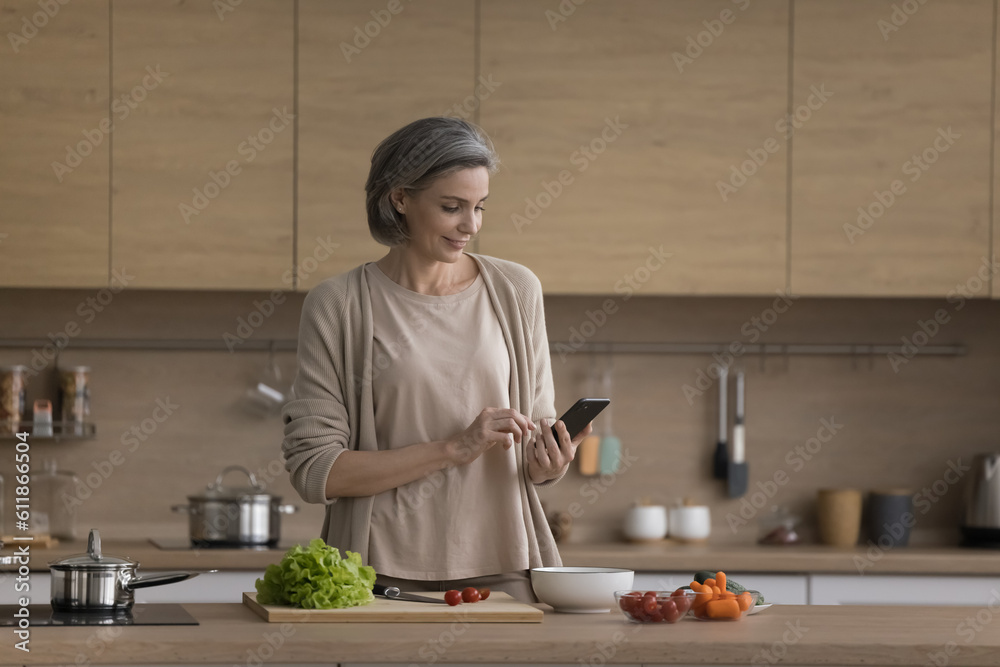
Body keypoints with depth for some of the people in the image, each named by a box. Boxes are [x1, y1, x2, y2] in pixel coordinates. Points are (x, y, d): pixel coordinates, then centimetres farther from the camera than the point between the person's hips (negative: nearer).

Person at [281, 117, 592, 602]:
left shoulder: (515, 292, 8)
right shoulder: (337, 306, -2)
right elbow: (312, 470, -8)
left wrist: (548, 464, -9)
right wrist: (453, 448, -15)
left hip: (500, 571, 2)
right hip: (384, 575, -2)